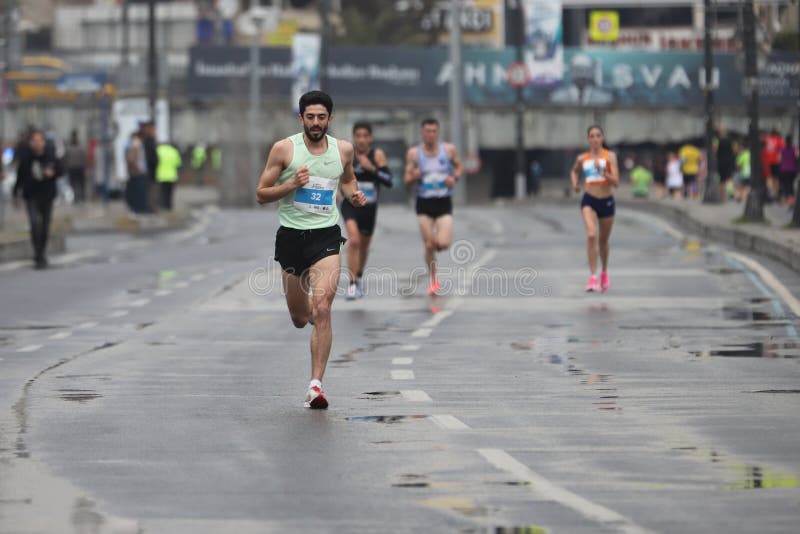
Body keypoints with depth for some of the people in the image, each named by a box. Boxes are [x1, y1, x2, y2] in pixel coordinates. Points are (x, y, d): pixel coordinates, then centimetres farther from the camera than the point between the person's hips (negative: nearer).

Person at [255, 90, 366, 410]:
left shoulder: (343, 149, 4)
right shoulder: (284, 149, -4)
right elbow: (261, 194, 0)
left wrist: (354, 195, 3)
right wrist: (291, 185, -17)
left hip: (325, 236, 0)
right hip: (290, 236, 0)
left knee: (321, 310, -18)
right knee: (299, 319, 11)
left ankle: (316, 384, -17)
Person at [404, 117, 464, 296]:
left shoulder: (448, 150, -1)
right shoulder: (413, 153, -2)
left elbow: (459, 166, 15)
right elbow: (407, 180, 2)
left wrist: (455, 177, -6)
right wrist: (414, 176, -21)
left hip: (444, 202, 0)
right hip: (424, 203, 0)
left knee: (443, 244, -14)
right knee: (429, 245, -1)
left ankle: (441, 239, 23)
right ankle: (433, 280, 16)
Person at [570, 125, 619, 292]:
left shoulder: (610, 156, -5)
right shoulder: (582, 158, 2)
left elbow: (616, 182, -12)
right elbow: (574, 171, 25)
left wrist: (602, 171, -25)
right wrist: (575, 183, 6)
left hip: (607, 201, 0)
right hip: (589, 201, 0)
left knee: (603, 240, 15)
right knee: (591, 235, -23)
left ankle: (604, 273, 41)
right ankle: (593, 277, -23)